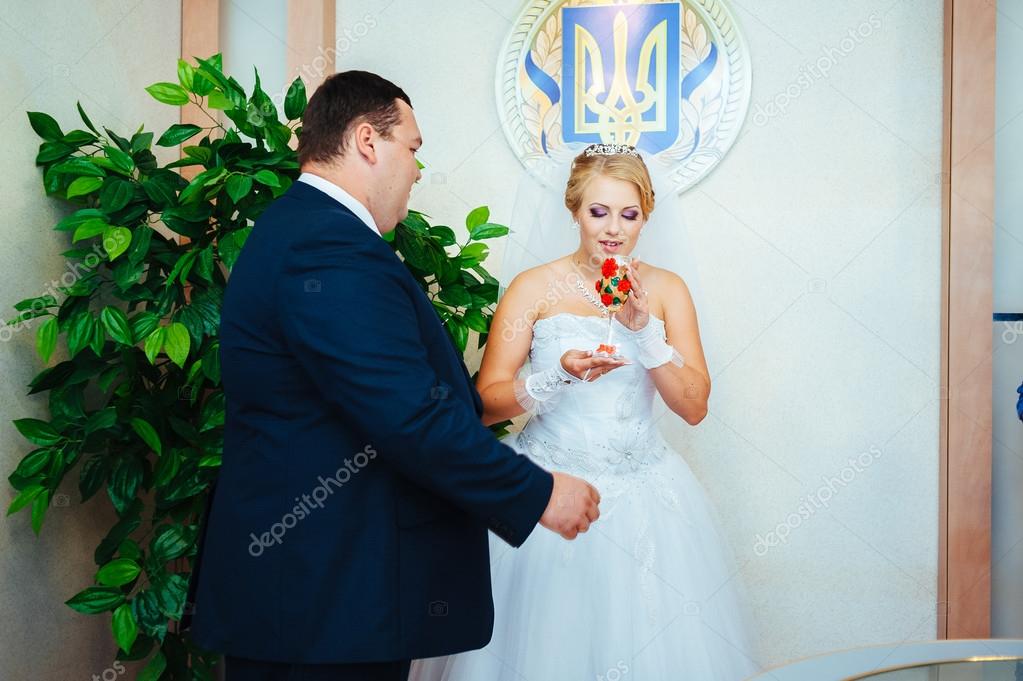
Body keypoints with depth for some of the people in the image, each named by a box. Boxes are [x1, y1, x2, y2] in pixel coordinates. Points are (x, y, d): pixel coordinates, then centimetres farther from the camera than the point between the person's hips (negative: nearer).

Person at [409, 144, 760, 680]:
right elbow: (485, 403, -6)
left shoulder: (666, 289, 3)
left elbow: (694, 406, -2)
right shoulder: (533, 288, -4)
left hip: (642, 493, 2)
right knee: (548, 638, 1)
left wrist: (643, 330, -14)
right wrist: (559, 376, -22)